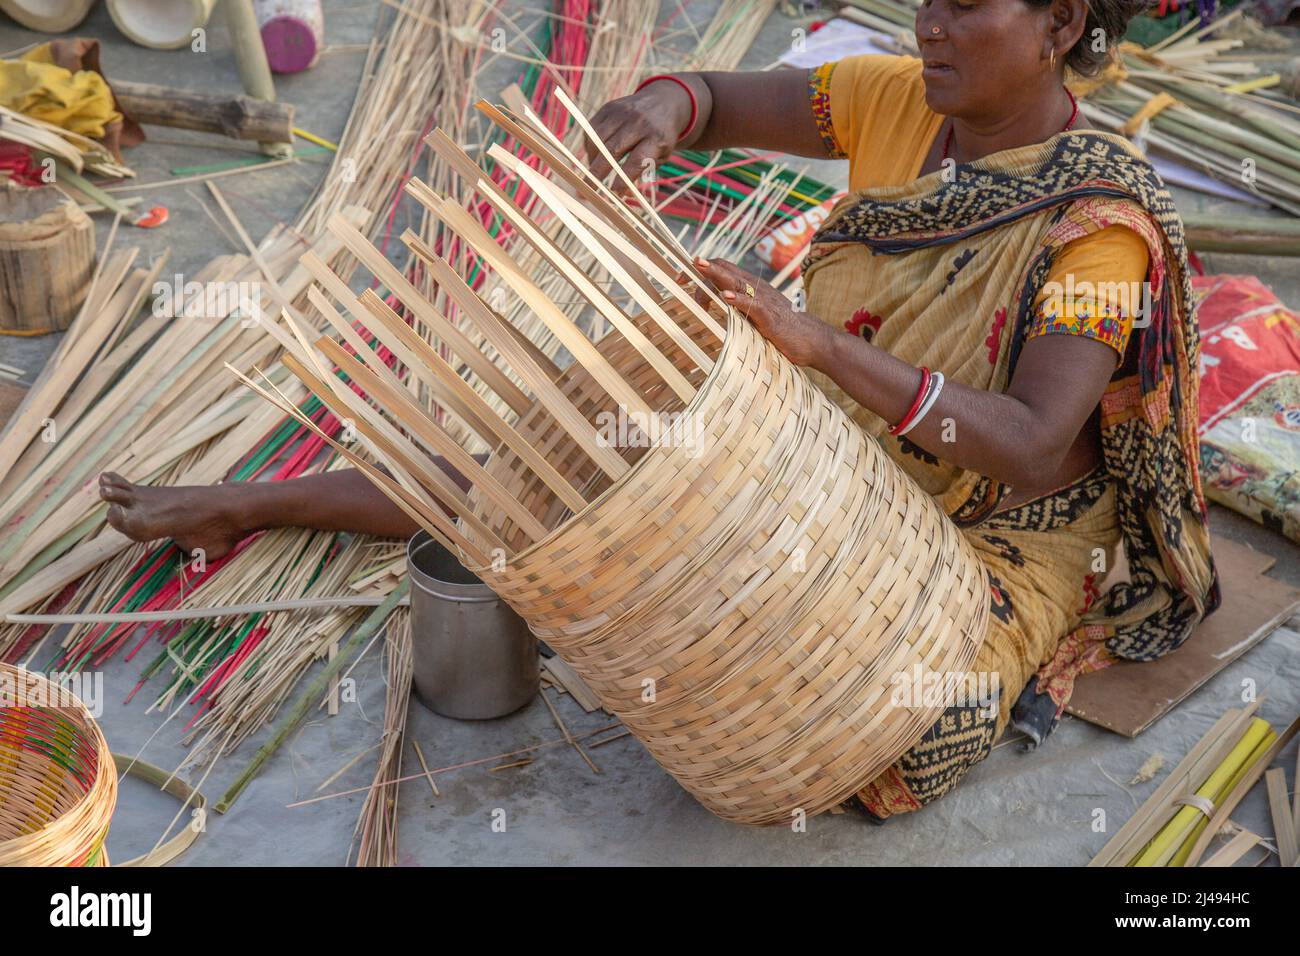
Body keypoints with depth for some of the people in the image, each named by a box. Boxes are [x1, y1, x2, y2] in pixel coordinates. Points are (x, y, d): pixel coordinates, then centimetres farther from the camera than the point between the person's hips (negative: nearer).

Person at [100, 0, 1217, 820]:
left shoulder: (1102, 215, -23)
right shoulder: (897, 98, -6)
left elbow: (1033, 448, -34)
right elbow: (709, 99, -1)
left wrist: (822, 345, -45)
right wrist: (657, 109, -27)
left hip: (999, 529, -5)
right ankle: (246, 506, 14)